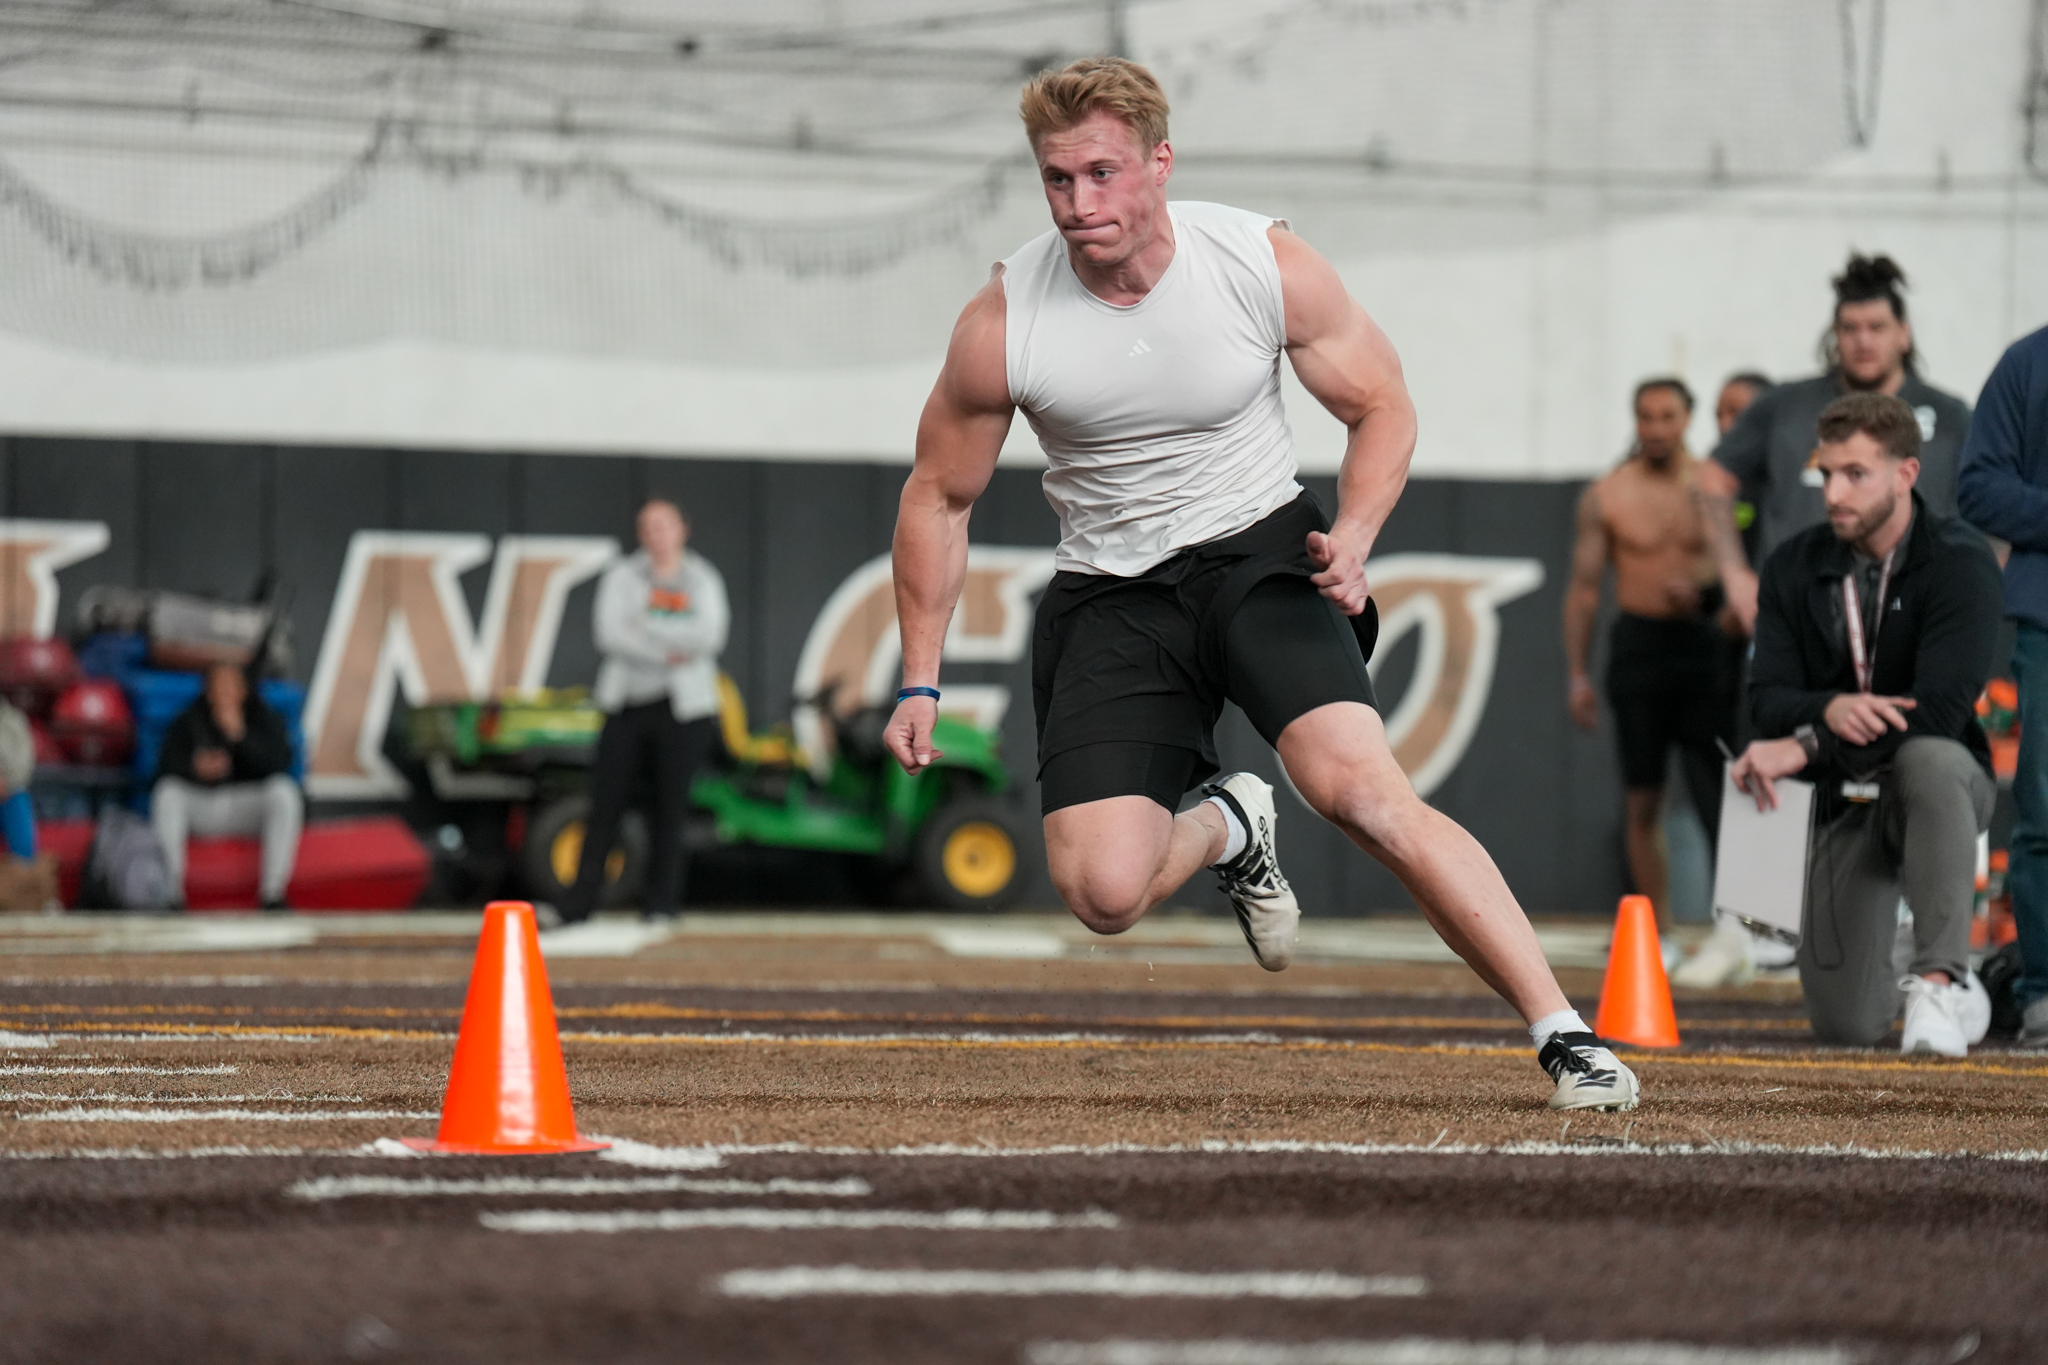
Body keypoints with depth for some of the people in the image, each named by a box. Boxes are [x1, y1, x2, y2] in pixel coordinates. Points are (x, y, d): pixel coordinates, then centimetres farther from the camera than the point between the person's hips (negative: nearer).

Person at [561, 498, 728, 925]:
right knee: (606, 804, -5)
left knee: (671, 805, -2)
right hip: (627, 703, 0)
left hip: (682, 708, 0)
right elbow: (609, 634, -6)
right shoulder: (622, 577, 8)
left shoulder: (703, 581, 8)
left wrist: (645, 625, -9)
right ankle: (579, 902, -2)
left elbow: (709, 636, -8)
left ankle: (662, 902, 5)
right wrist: (664, 653, -14)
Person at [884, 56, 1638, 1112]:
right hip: (1109, 594, 1)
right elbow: (939, 497, 4)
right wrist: (920, 683, 2)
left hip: (1261, 551, -1)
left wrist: (1352, 538, -14)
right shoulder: (1001, 324, -12)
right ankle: (1224, 828, 21)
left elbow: (1381, 407, 4)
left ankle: (1564, 1035, -21)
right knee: (1104, 893, -16)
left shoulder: (1268, 265, -12)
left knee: (1358, 785, -26)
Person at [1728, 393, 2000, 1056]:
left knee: (1928, 757, -42)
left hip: (1943, 792, -4)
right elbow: (1769, 701, -6)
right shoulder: (1794, 568, 0)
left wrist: (1804, 748, -31)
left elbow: (1941, 709, -25)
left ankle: (1941, 981, -38)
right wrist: (1829, 709, -30)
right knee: (1844, 1022, -7)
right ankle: (1891, 983, 32)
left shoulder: (1961, 564, -14)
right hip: (1847, 802, 4)